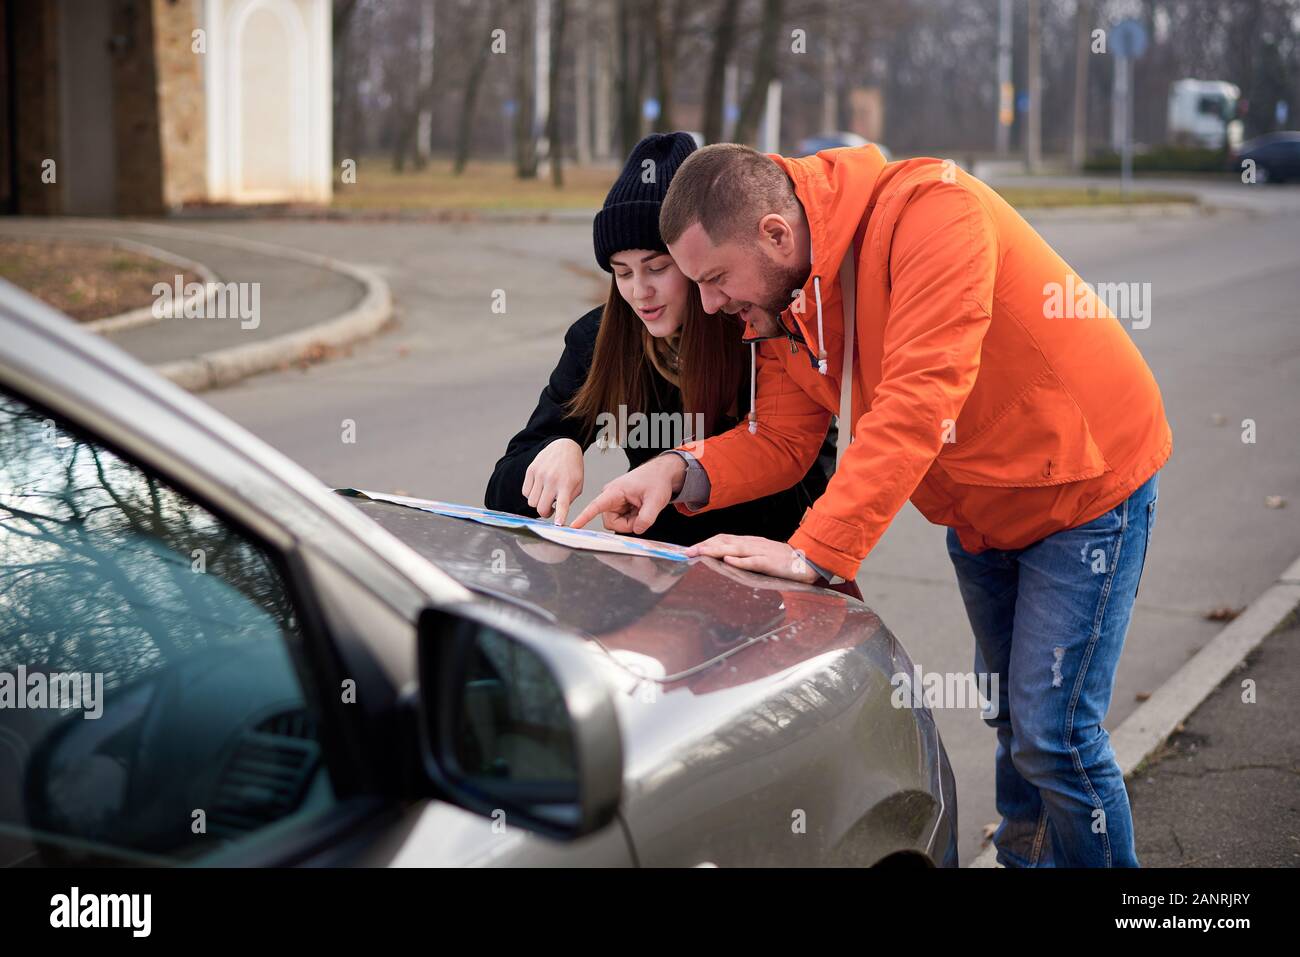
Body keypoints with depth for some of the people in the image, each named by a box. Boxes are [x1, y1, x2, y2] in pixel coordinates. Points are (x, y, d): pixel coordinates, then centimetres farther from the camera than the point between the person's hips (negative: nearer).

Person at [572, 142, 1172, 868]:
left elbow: (916, 405, -40)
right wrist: (684, 472, -24)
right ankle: (1024, 858, 37)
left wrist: (816, 551, -43)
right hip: (982, 513, 8)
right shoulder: (782, 290, -8)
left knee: (1053, 733, -9)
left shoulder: (934, 213, -33)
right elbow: (780, 440, -5)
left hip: (1086, 487, -7)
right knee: (1009, 718, 19)